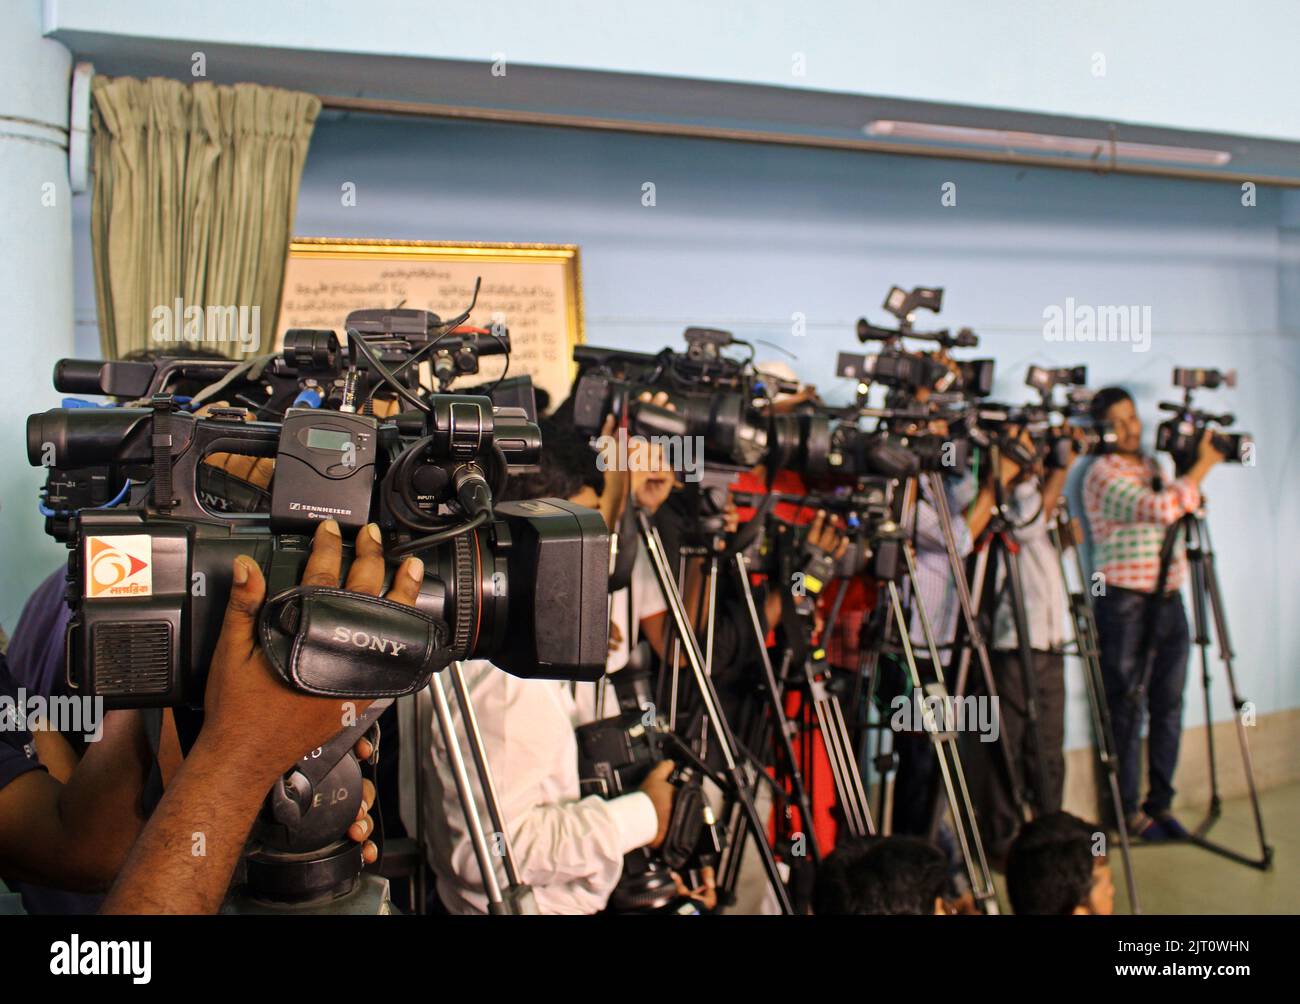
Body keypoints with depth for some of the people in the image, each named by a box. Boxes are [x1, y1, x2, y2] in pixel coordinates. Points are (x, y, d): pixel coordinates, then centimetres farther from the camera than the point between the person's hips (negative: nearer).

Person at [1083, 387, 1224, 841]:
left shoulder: (1152, 465, 15)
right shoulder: (1103, 475, -11)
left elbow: (1179, 513, 23)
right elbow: (1159, 509, -25)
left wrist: (1193, 479, 9)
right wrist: (1202, 466, -16)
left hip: (1168, 598, 7)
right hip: (1126, 603, -7)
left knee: (1168, 705, 10)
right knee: (1128, 709, 1)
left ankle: (1160, 803, 21)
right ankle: (1129, 810, 11)